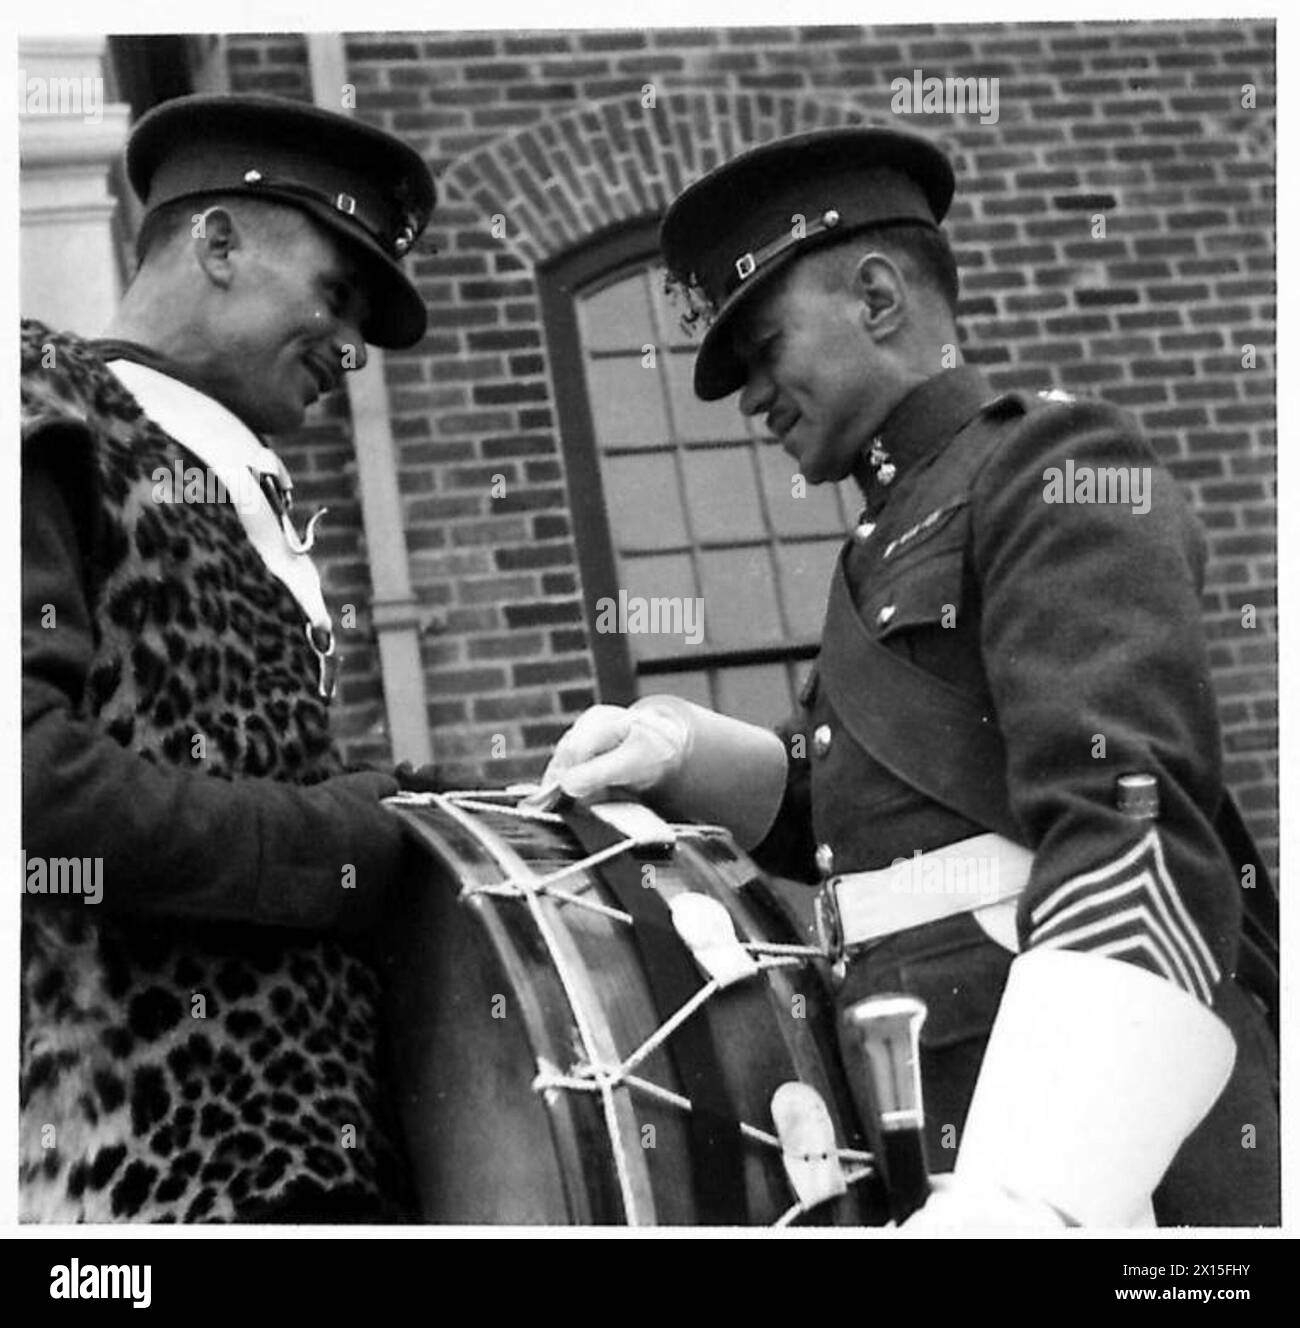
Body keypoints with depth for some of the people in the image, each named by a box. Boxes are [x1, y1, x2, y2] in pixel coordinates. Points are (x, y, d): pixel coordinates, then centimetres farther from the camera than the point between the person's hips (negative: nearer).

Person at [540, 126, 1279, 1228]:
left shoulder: (1051, 467, -8)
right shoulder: (900, 537, 20)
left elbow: (1134, 842, -22)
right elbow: (831, 807, 26)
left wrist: (1024, 1201, -35)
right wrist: (682, 752, 5)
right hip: (928, 1140, 8)